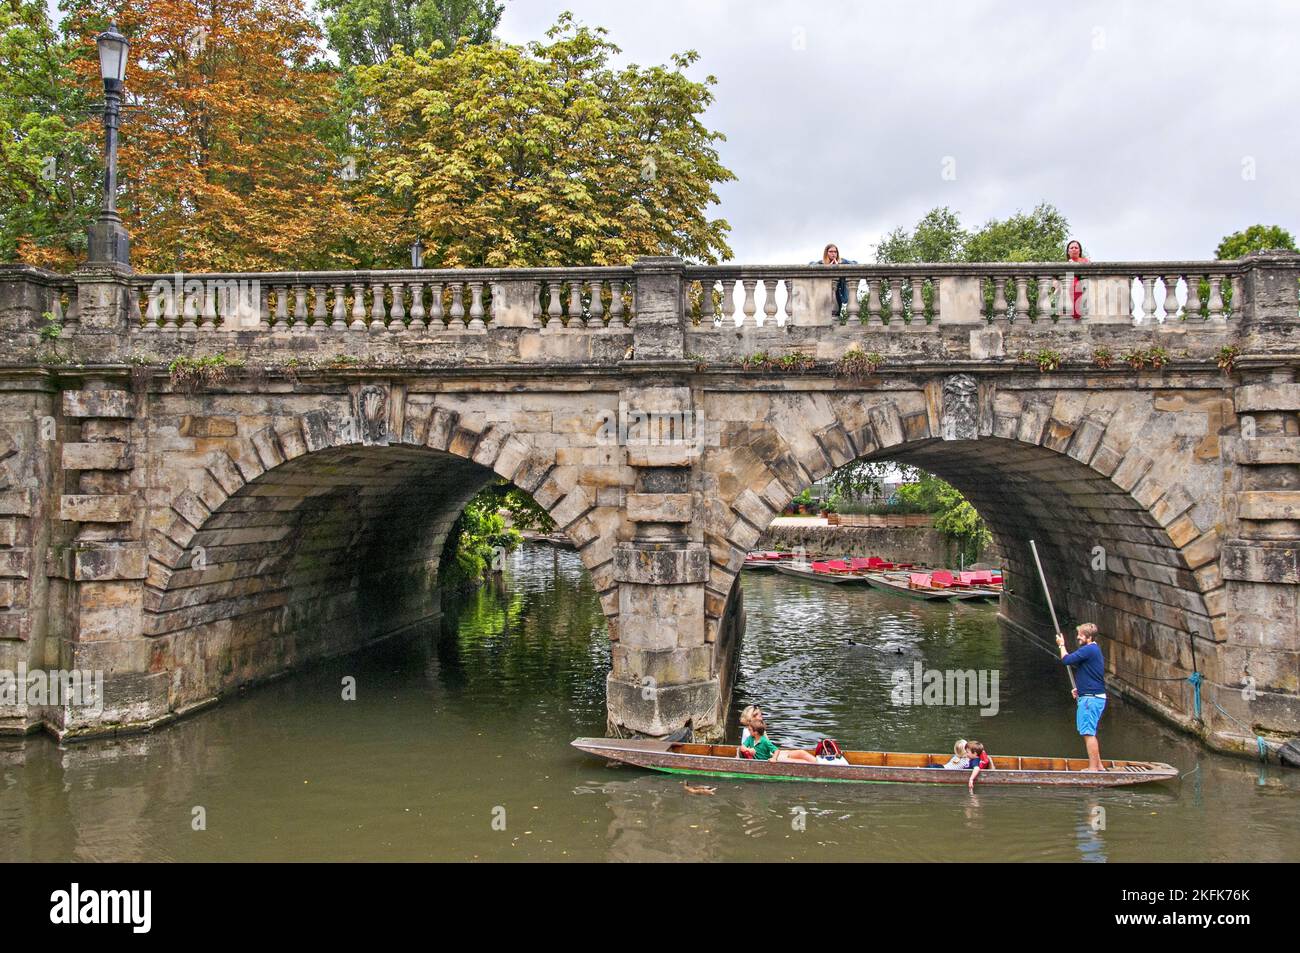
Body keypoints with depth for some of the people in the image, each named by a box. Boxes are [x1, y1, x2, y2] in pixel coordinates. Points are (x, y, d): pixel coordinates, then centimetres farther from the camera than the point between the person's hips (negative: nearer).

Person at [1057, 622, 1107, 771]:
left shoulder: (1088, 650, -16)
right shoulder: (1095, 650, 18)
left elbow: (1066, 659, -18)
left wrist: (1061, 645, 0)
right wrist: (1079, 688, 18)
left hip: (1091, 698, -11)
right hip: (1096, 696, 11)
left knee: (1089, 733, -9)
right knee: (1091, 732, 18)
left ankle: (1093, 768, -7)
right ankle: (1098, 766, 24)